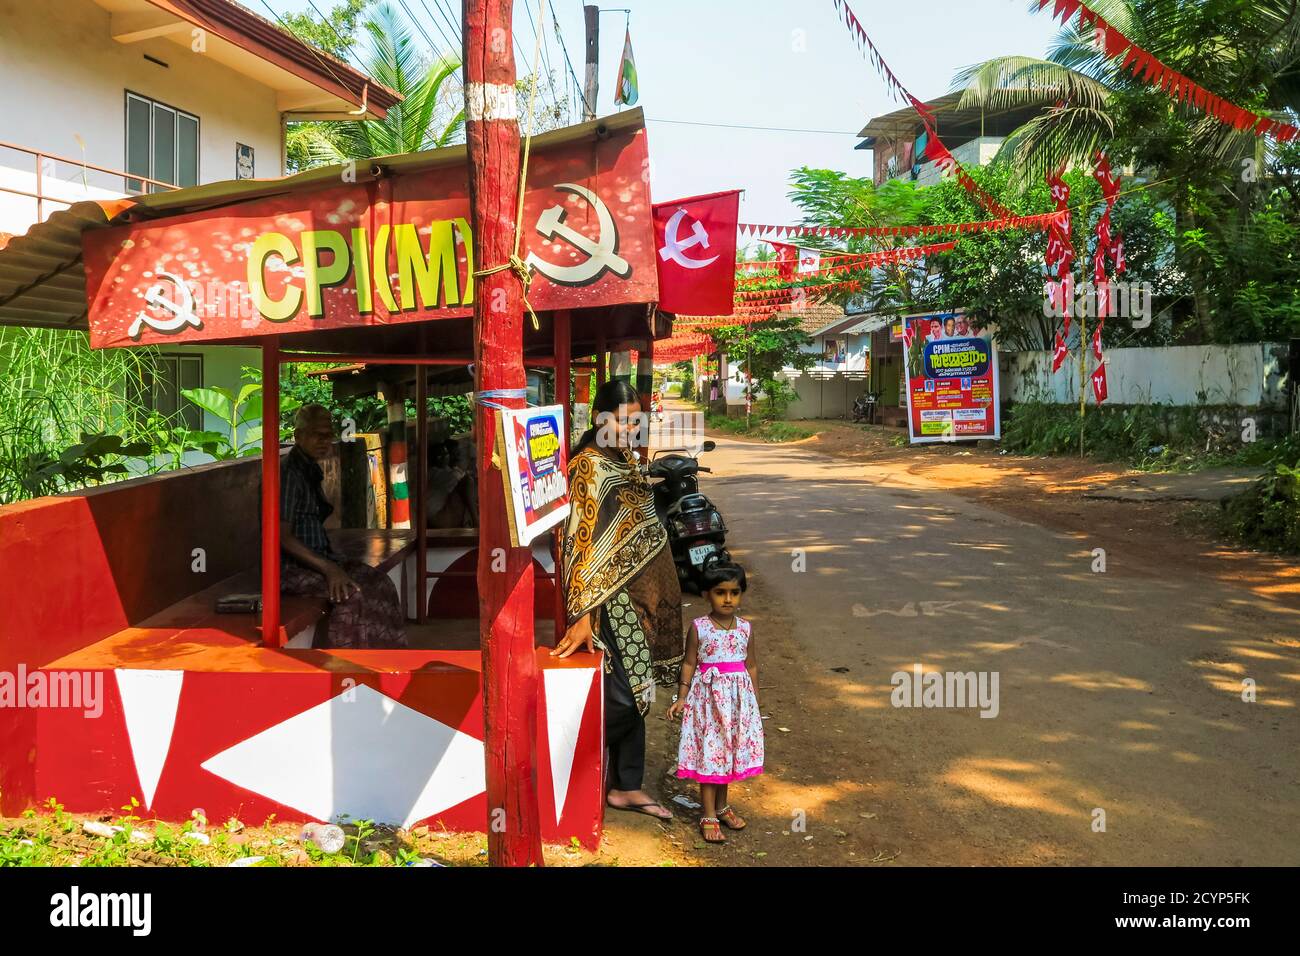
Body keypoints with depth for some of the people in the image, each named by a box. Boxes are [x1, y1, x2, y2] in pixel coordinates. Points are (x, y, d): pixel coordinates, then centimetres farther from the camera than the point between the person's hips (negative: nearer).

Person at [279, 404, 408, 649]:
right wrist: (328, 568, -26)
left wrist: (333, 563, 9)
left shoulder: (311, 470, 15)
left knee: (378, 581, -10)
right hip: (290, 566, -9)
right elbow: (282, 536, -21)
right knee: (350, 593, -29)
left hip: (316, 556, 9)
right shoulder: (289, 472, -14)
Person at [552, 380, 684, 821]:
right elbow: (583, 542, -21)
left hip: (637, 592, 9)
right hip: (610, 598, -9)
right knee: (625, 694, -6)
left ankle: (627, 787, 22)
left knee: (634, 691, 13)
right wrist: (583, 615, -25)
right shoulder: (590, 467, -15)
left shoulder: (623, 461, 12)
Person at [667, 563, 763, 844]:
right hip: (708, 695, -3)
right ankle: (709, 815, 9)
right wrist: (681, 697, -9)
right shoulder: (698, 628, -8)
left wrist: (755, 703, 10)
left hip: (738, 698, 4)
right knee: (708, 753, 0)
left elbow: (751, 666, 8)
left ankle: (722, 805, 31)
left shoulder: (745, 628, 2)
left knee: (730, 751, 13)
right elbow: (689, 664, -4)